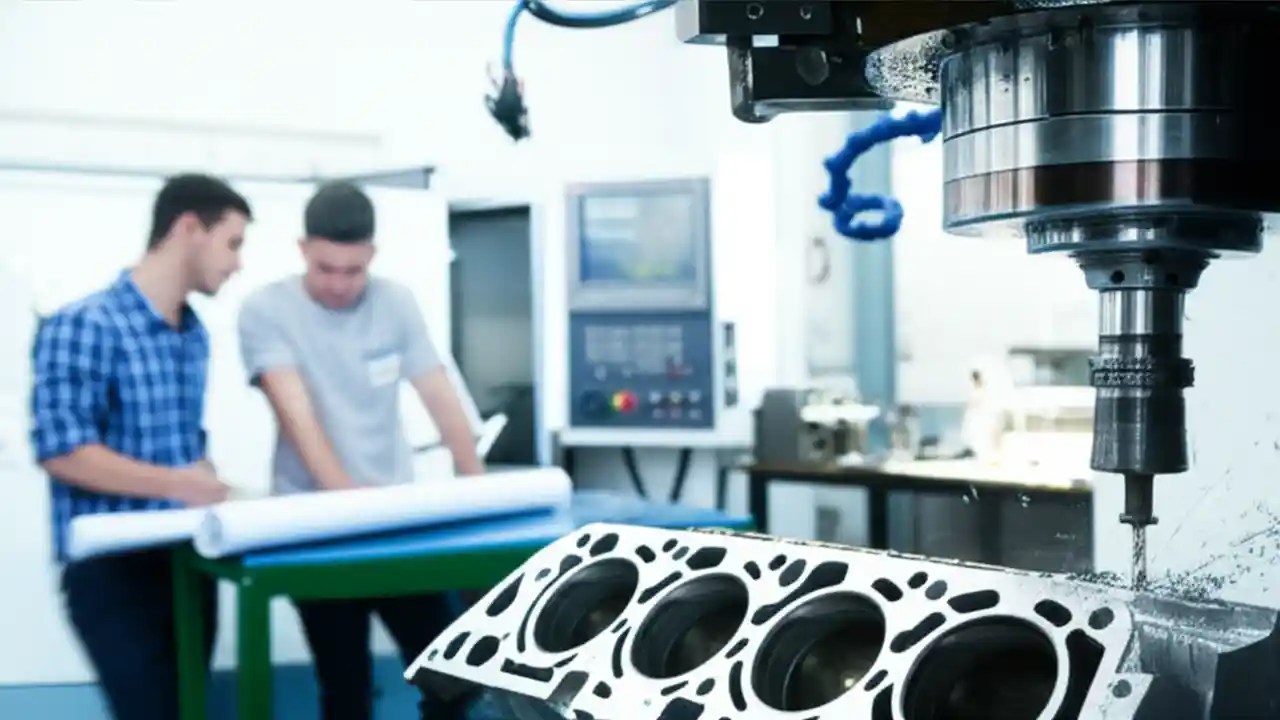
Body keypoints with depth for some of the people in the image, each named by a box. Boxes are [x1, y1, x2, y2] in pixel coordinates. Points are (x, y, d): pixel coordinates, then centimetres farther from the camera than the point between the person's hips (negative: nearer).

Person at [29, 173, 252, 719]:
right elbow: (59, 450, -20)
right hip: (113, 569, -8)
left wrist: (214, 491, 2)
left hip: (187, 562, 8)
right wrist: (171, 484, -27)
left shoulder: (195, 335, 13)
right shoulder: (83, 327, -13)